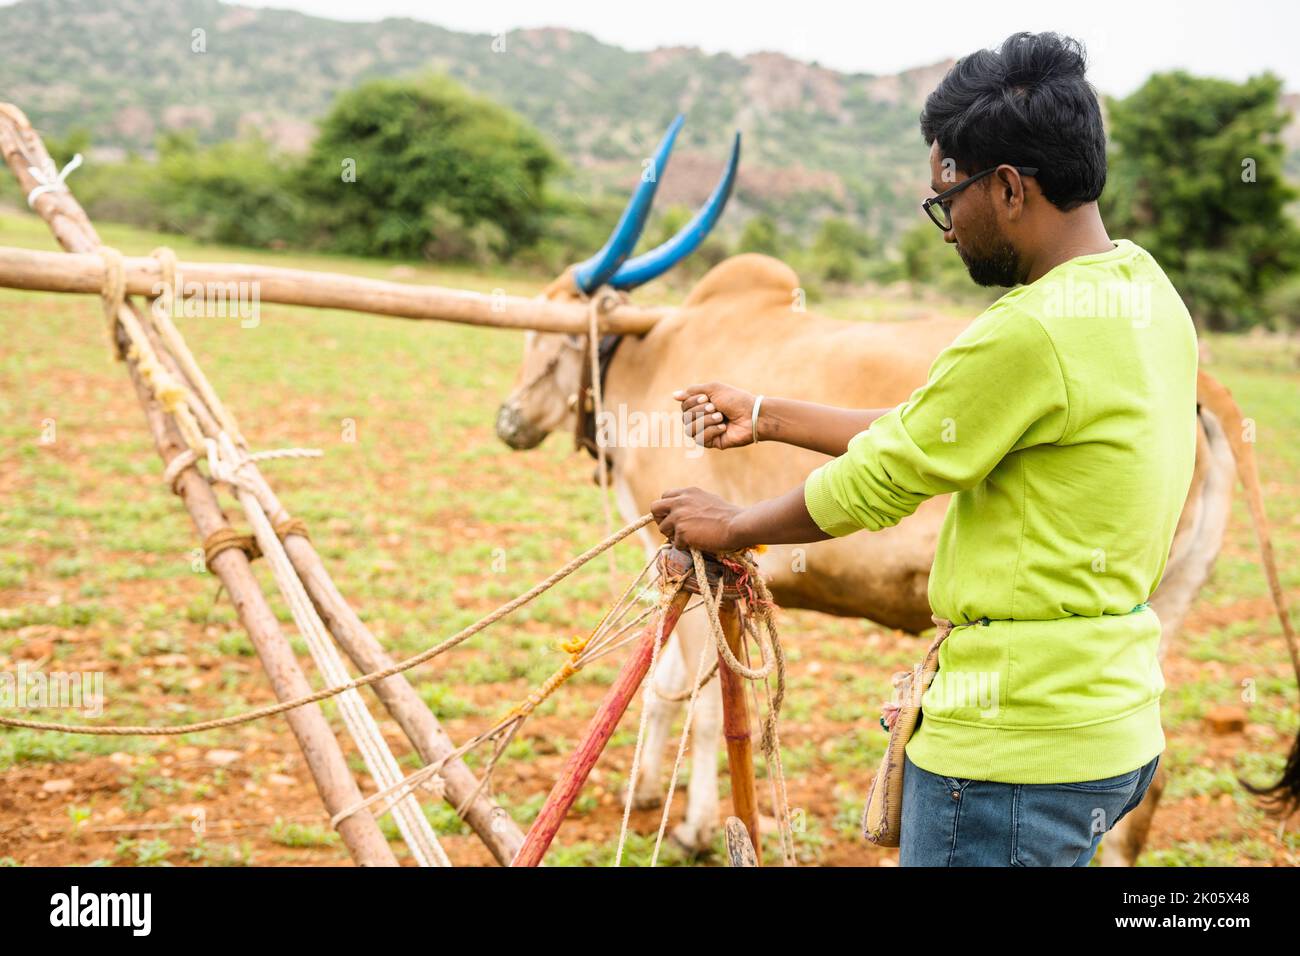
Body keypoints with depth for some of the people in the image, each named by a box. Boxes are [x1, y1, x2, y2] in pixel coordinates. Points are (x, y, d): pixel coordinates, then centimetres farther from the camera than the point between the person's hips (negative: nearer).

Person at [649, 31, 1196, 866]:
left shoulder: (1032, 335, -23)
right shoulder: (1144, 291, 8)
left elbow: (871, 488, -11)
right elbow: (930, 433, 15)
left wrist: (730, 528, 7)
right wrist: (766, 417, 19)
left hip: (1017, 749, -9)